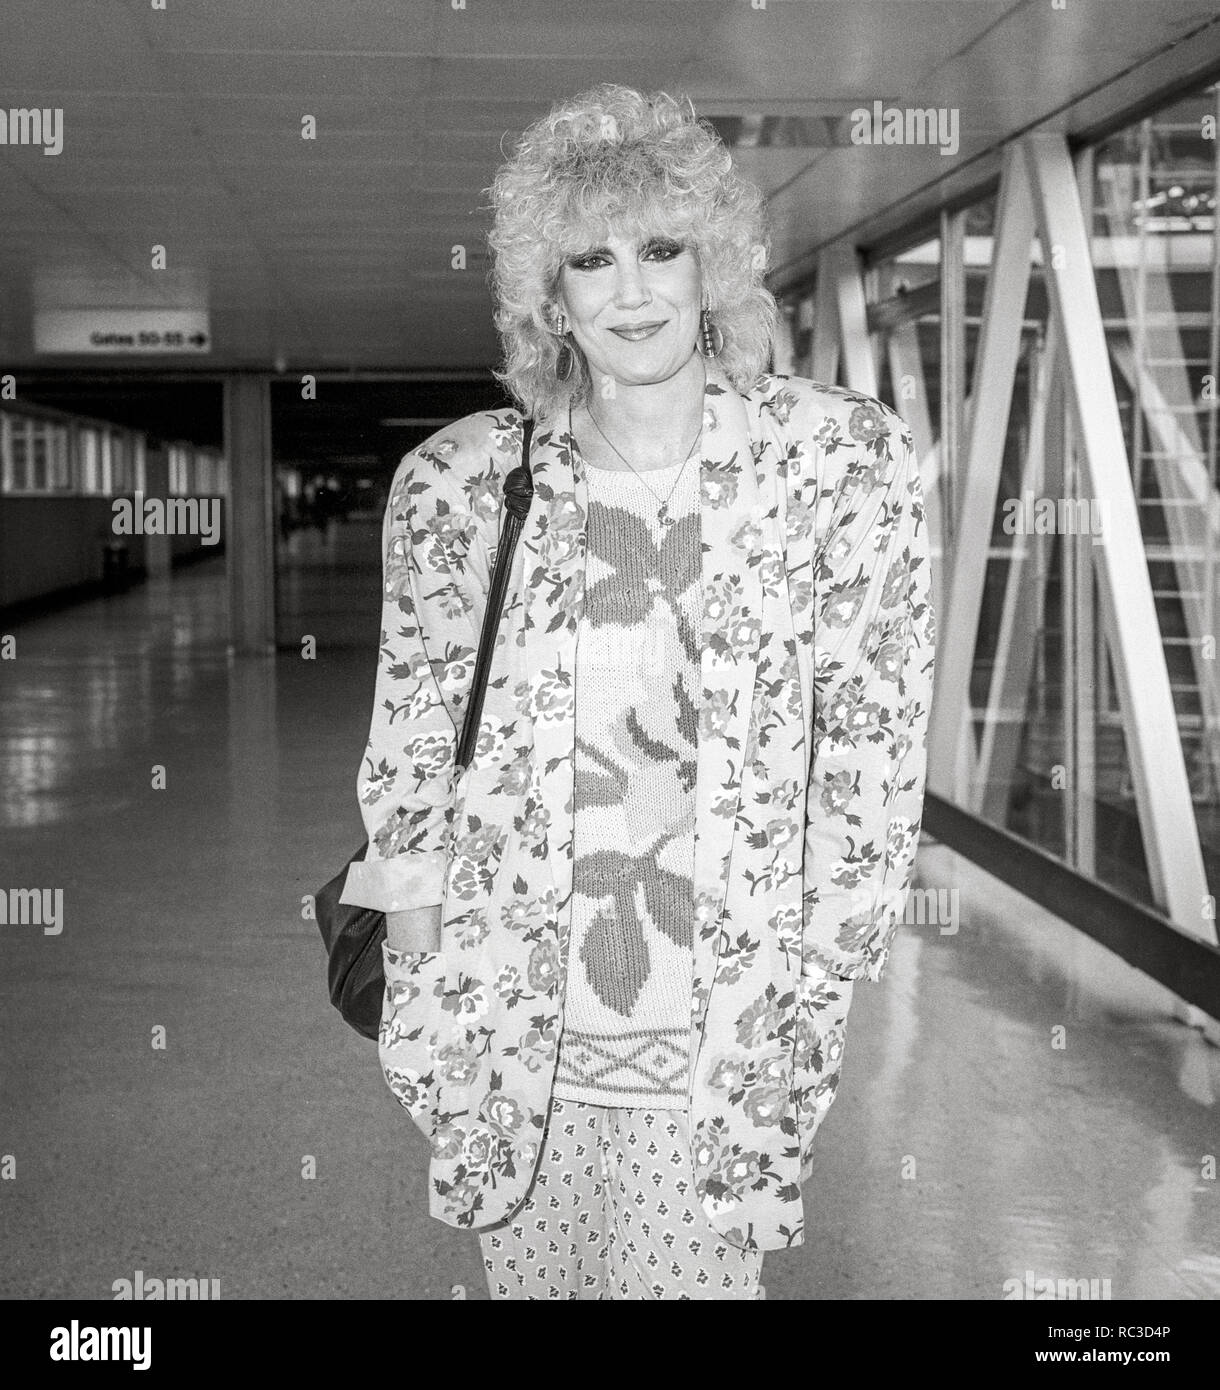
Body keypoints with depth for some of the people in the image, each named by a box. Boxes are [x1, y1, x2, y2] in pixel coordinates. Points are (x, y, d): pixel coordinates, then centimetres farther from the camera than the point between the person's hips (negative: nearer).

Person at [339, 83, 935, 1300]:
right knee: (527, 1270, 18)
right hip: (506, 1009, 2)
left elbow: (870, 751, -4)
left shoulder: (842, 463, -7)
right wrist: (420, 952, 4)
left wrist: (818, 983, -4)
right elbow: (412, 752, 6)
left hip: (723, 1019, -1)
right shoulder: (460, 483, -3)